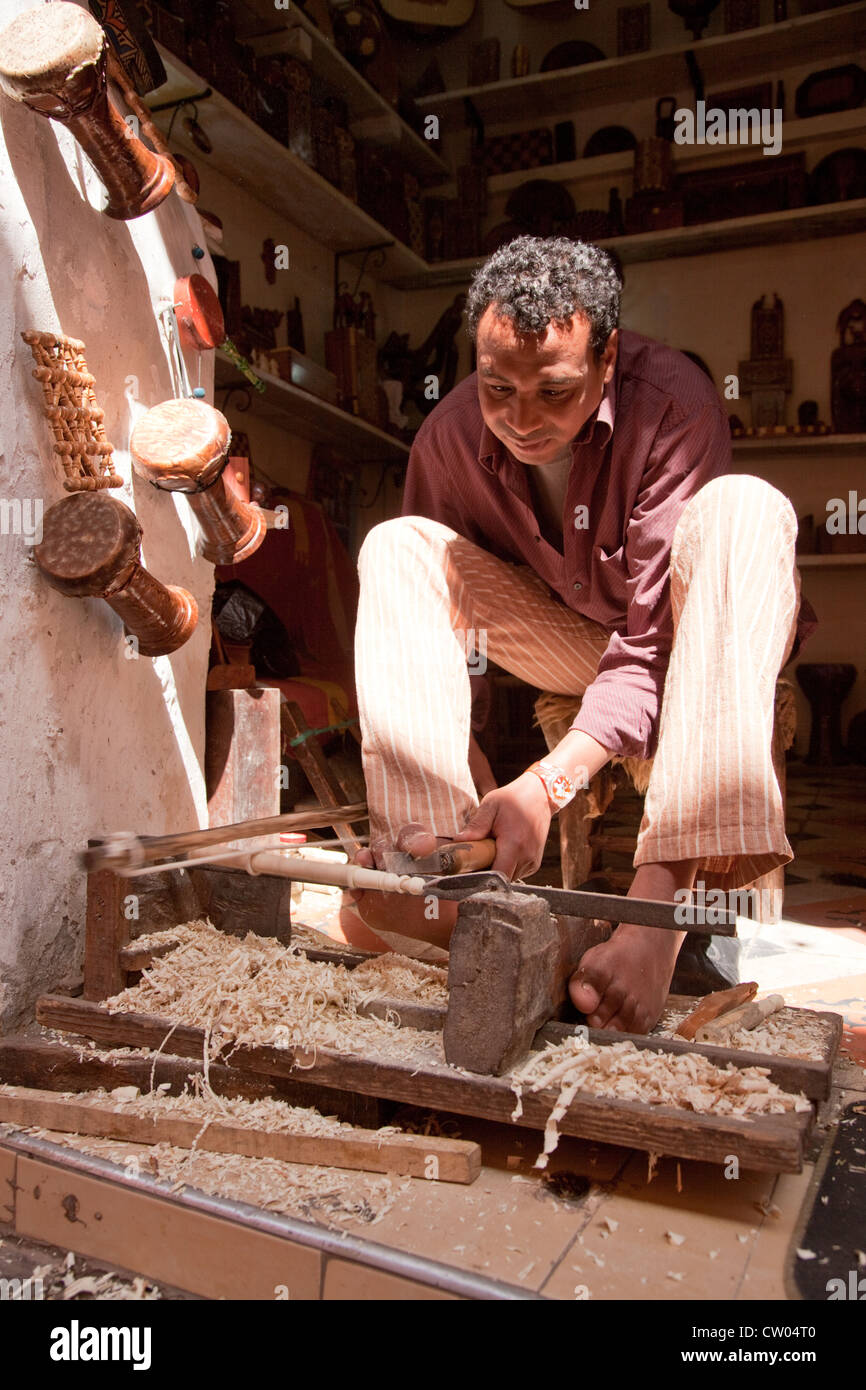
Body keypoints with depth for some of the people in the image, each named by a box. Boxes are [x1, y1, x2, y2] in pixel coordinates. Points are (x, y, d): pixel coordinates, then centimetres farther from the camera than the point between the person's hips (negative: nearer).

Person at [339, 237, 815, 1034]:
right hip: (573, 649, 3)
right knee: (397, 547, -18)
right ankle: (434, 855, -32)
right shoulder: (451, 437, -15)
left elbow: (656, 647, -31)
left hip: (695, 646, -2)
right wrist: (447, 790, -22)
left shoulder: (672, 404, -27)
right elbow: (428, 621, -10)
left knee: (744, 508, -35)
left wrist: (546, 784, -44)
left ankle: (666, 888, -45)